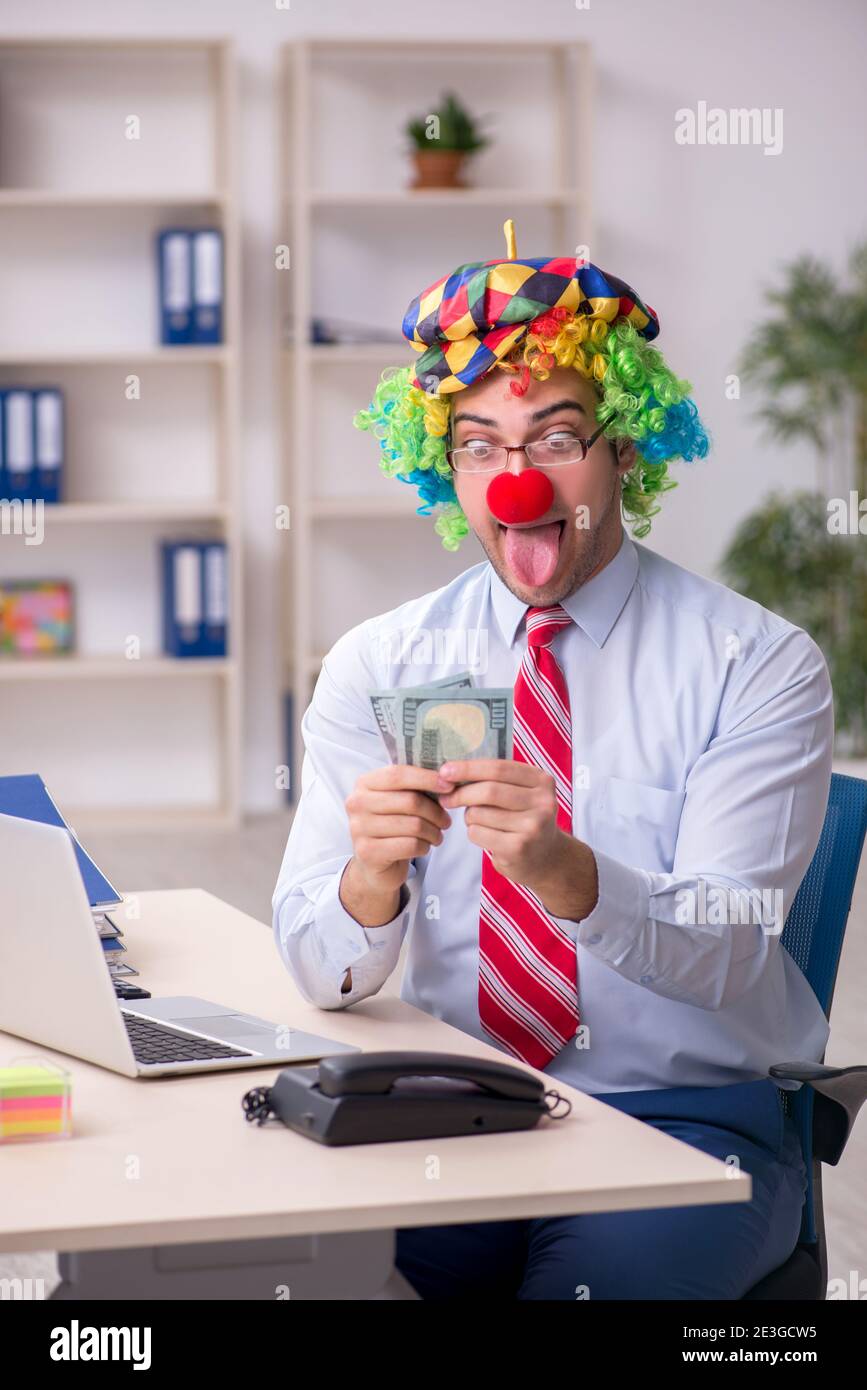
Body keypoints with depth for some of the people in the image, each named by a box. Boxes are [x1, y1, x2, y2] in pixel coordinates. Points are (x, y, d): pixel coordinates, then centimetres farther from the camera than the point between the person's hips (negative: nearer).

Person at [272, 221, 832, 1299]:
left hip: (688, 1118, -2)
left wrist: (569, 877, -35)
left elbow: (725, 954, -14)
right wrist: (371, 871, -26)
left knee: (600, 1276, -32)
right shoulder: (374, 667, 5)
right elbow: (323, 970, -3)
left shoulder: (759, 665, -3)